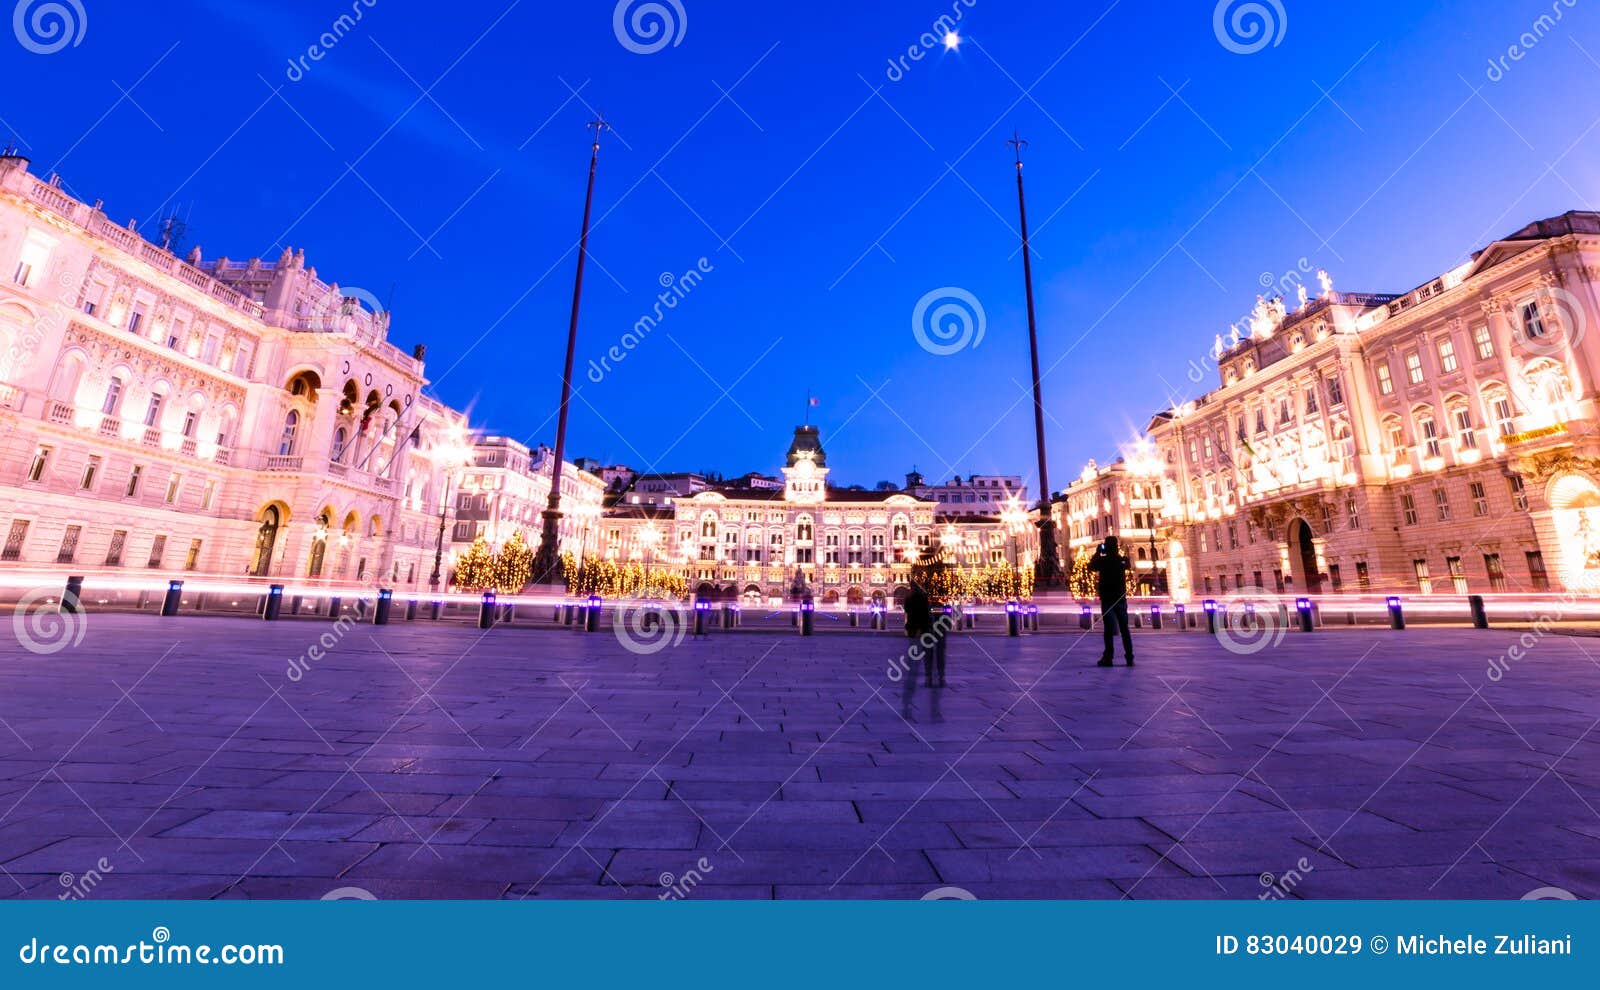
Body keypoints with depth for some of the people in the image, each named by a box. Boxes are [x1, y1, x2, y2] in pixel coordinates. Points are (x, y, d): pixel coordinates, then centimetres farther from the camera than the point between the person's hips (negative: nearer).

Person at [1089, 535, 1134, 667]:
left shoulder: (1102, 560, -9)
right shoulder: (1123, 560, 0)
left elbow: (1091, 566, 9)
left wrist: (1097, 553, 12)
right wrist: (1117, 552, 20)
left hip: (1107, 599, -3)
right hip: (1121, 599, 3)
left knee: (1108, 629, -1)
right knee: (1124, 629, 8)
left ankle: (1108, 658, -4)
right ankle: (1129, 657, 7)